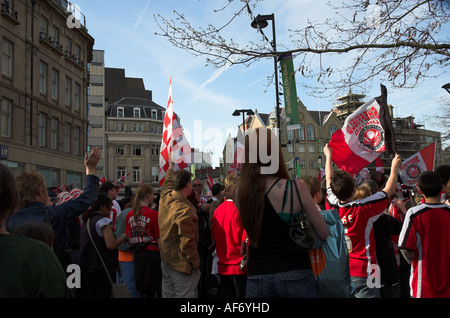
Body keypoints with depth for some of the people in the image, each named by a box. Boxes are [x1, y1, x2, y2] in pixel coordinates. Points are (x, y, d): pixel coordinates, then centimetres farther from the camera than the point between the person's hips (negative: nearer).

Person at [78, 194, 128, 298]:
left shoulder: (87, 221, 14)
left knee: (91, 294, 13)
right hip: (102, 269, -9)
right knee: (105, 294, -4)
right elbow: (111, 245, -19)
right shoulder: (103, 220, -12)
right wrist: (124, 236, -5)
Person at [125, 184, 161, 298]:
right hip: (152, 252, -6)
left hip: (136, 254, 6)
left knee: (141, 289, 17)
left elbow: (128, 237, 12)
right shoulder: (153, 214, -13)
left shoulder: (130, 214, 4)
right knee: (154, 290, 4)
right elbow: (159, 239, -11)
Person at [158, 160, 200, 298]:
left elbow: (167, 182, 20)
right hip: (181, 266, -8)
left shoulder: (165, 197, -5)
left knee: (167, 293, 20)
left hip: (165, 261, 8)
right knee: (184, 295, 3)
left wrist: (170, 168, 39)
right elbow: (187, 244, -25)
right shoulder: (185, 211, -28)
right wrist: (196, 263, -11)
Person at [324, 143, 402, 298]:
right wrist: (394, 167, 15)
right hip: (363, 273, -5)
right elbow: (389, 190, -1)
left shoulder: (332, 207, -4)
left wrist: (328, 155, 28)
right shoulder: (364, 209, -15)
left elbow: (329, 179, 13)